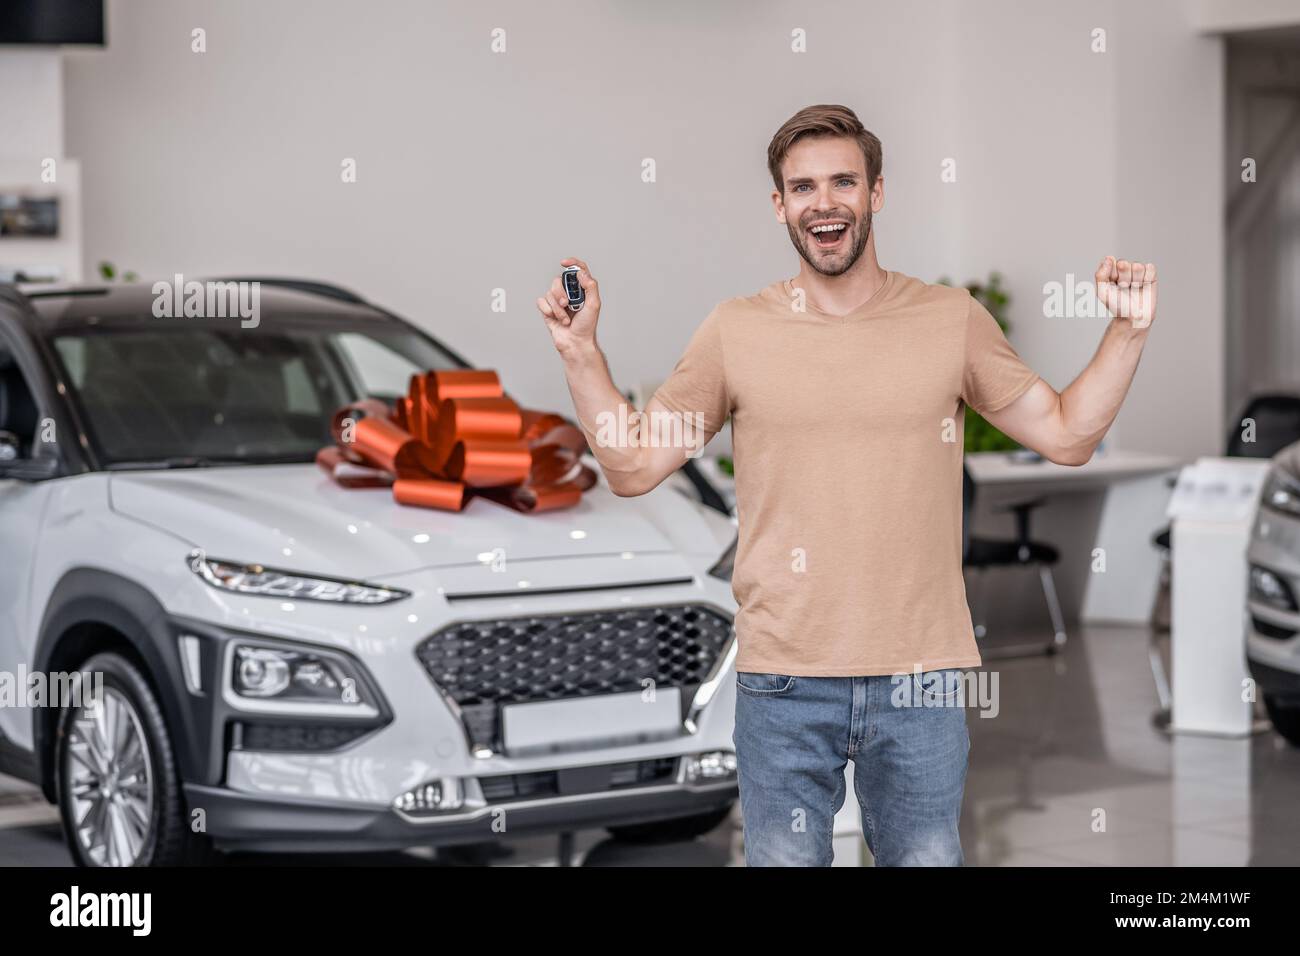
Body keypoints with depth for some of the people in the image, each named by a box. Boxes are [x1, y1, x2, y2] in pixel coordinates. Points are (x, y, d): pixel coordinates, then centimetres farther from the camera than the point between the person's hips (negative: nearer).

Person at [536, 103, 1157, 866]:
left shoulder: (953, 320, 3)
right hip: (784, 683, 0)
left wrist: (1129, 330, -3)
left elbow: (1067, 434, 8)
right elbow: (632, 467, 6)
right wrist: (581, 350, -4)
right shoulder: (736, 331, 2)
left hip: (922, 679, 1)